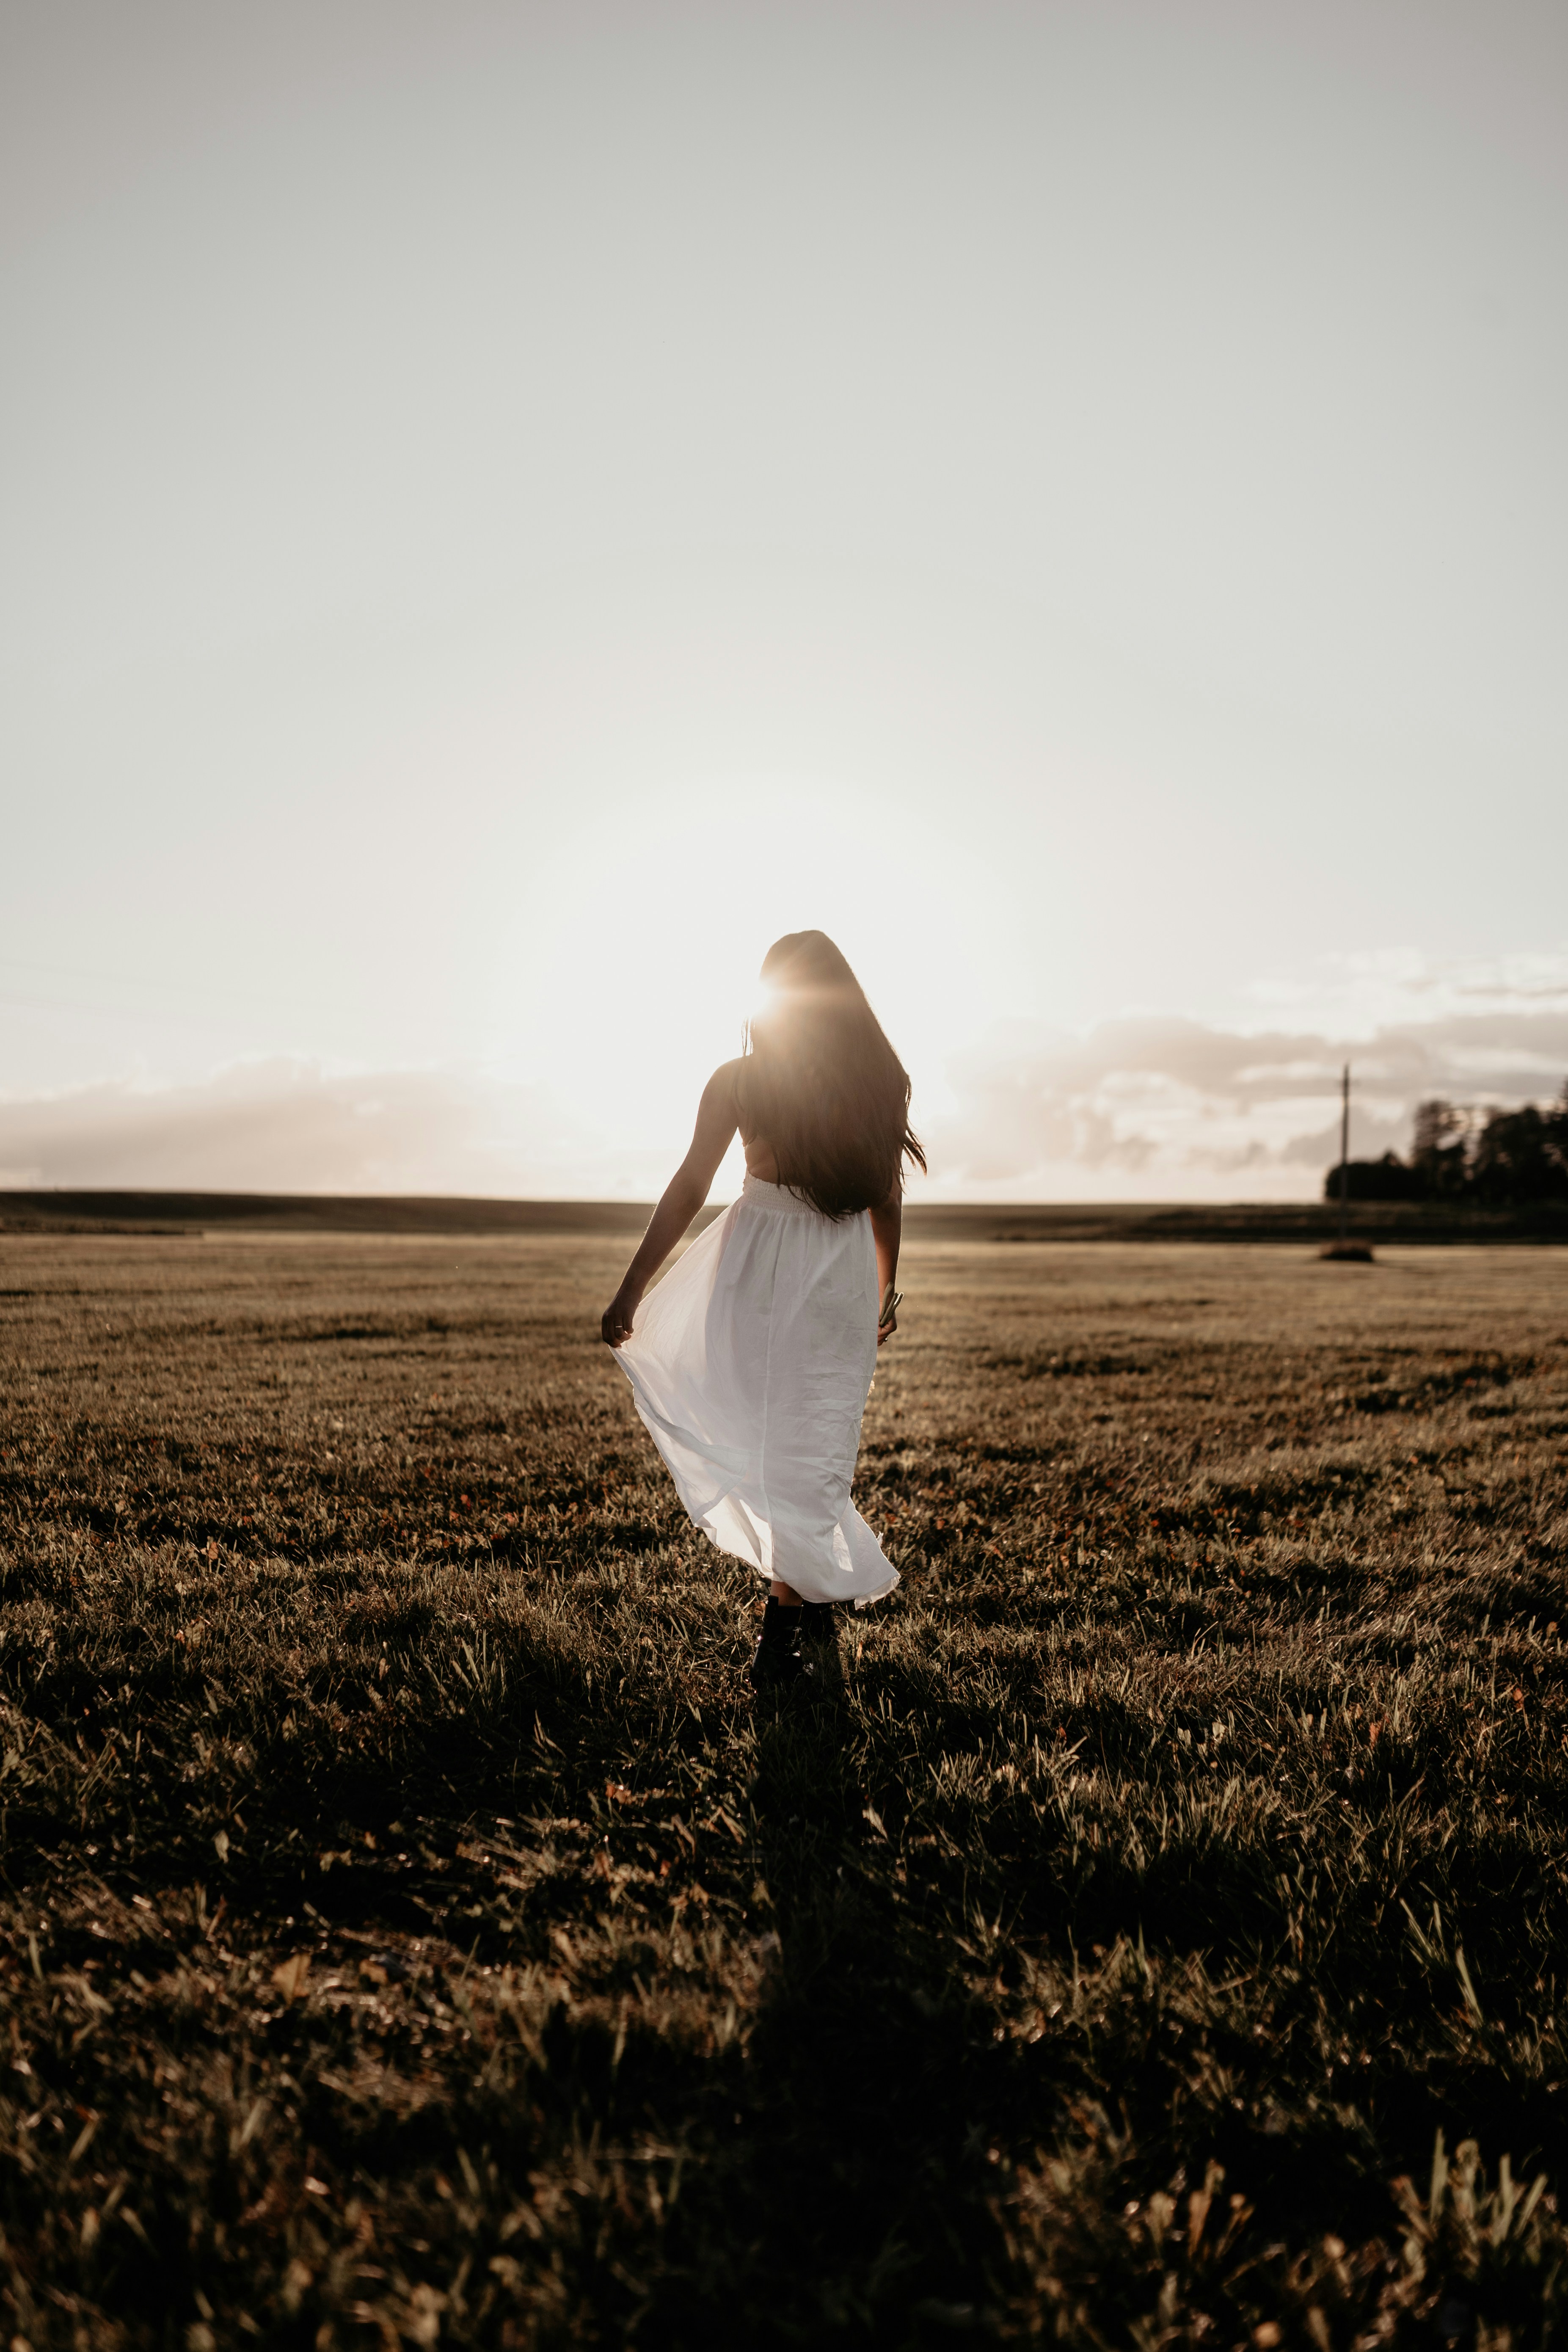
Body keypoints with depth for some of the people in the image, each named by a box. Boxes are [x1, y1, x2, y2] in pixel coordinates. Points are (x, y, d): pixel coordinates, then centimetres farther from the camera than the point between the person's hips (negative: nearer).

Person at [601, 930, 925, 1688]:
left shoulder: (738, 1080, -6)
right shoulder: (881, 1083, 3)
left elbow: (688, 1190, -7)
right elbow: (887, 1202, 9)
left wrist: (631, 1289, -2)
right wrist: (886, 1291, 22)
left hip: (761, 1269, -3)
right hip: (846, 1276, 3)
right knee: (813, 1443, 12)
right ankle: (806, 1599, 16)